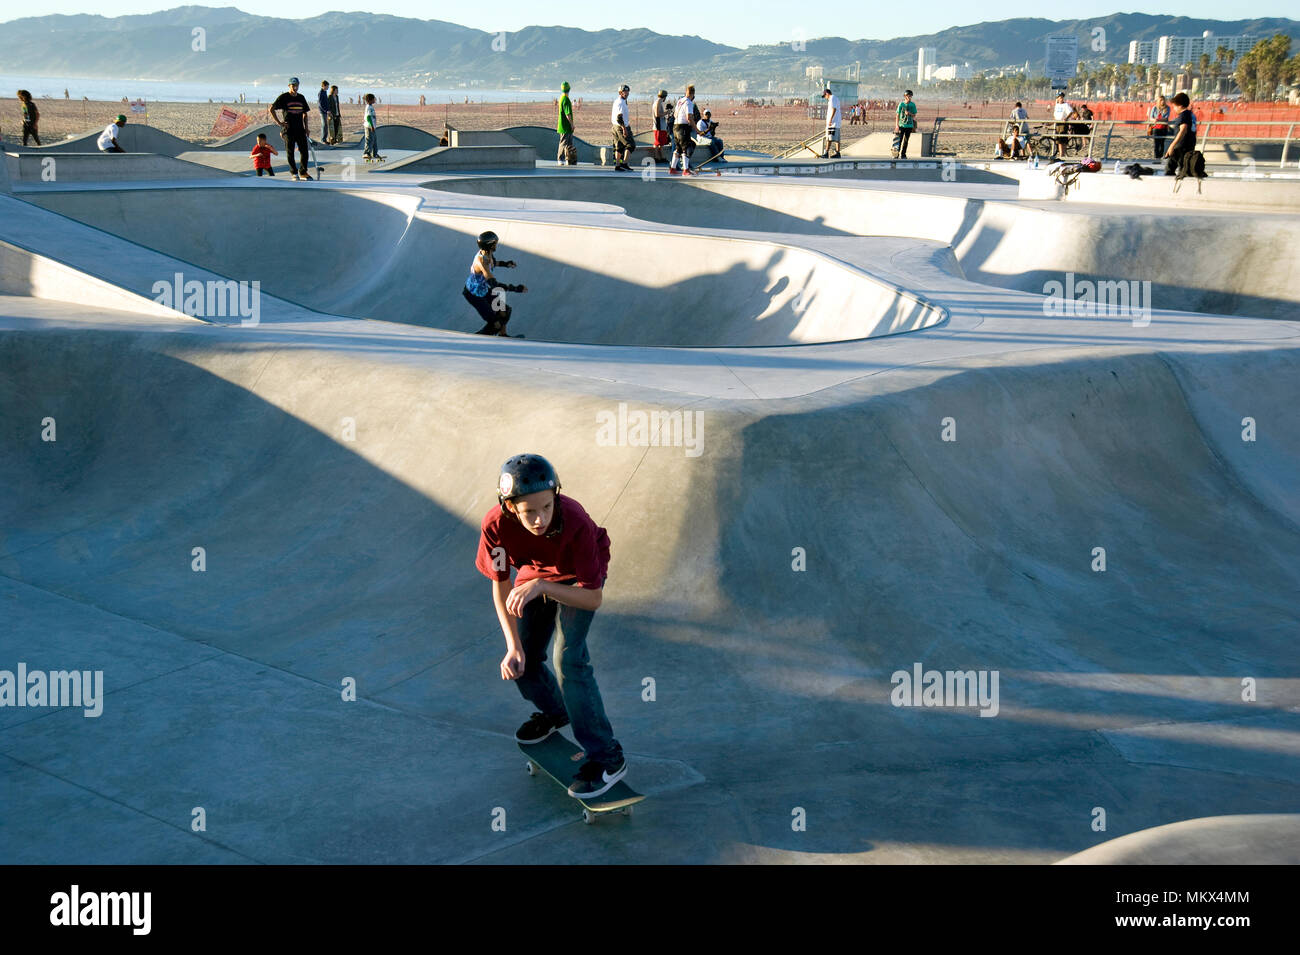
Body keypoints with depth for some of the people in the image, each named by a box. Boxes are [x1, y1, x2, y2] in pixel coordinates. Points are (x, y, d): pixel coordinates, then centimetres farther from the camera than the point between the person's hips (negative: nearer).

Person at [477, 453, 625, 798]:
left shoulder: (575, 522, -41)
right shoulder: (495, 525, -32)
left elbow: (593, 598, -33)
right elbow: (501, 588, -16)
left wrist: (541, 587, -45)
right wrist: (514, 647, -24)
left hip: (577, 578, -4)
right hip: (534, 574, 4)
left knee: (569, 658, -19)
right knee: (521, 663, 5)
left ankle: (607, 757, -10)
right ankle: (554, 712, 39)